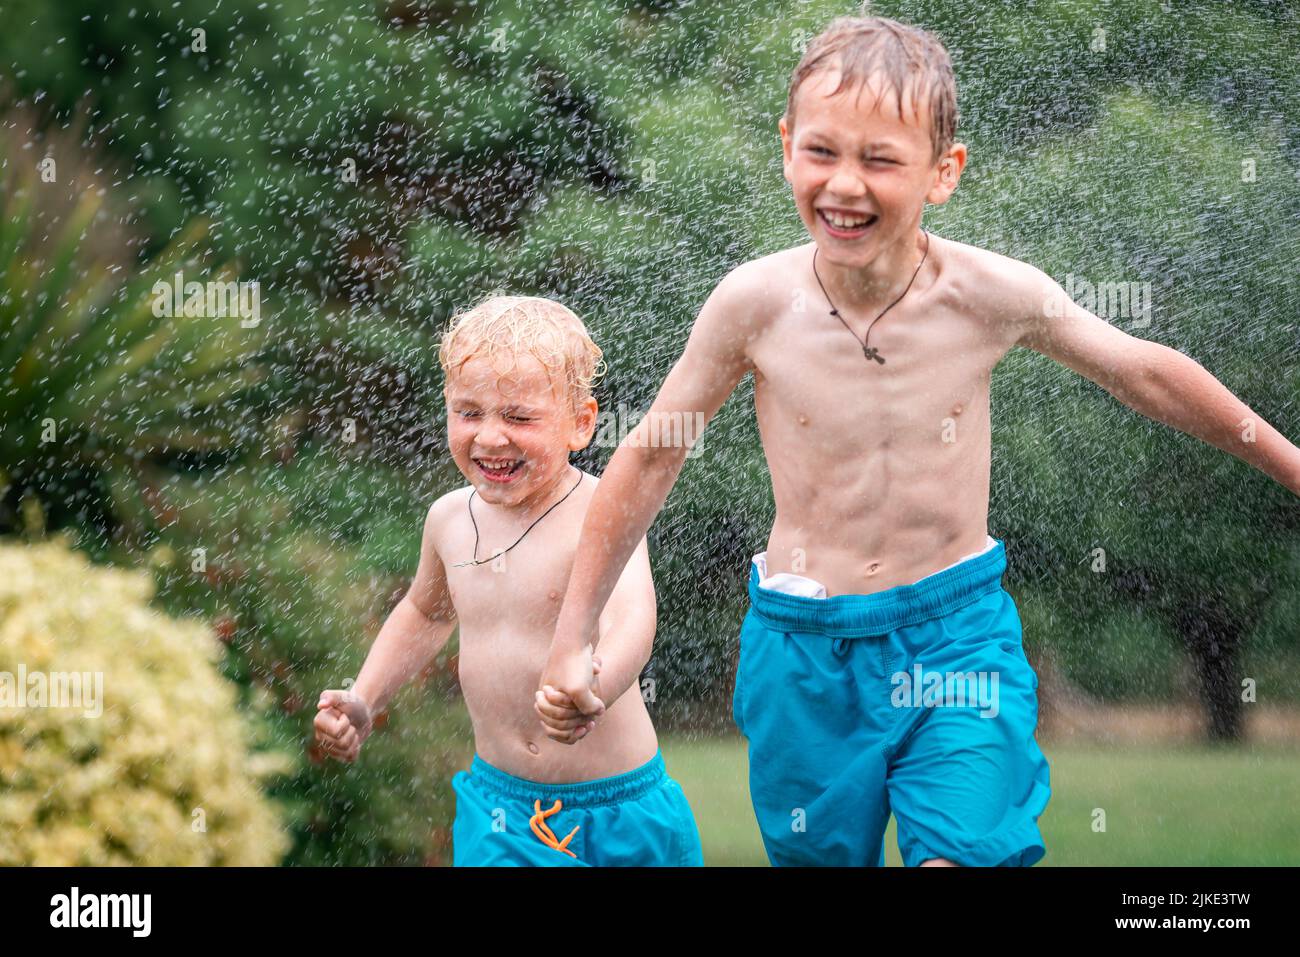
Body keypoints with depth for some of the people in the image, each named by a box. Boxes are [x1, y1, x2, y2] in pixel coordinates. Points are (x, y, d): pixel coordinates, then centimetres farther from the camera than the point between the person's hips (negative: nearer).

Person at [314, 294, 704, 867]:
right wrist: (362, 703, 15)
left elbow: (631, 620, -37)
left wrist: (590, 687, -57)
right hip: (498, 805, 4)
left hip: (616, 812, -4)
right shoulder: (451, 518, 2)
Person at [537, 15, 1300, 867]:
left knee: (964, 853, -17)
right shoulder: (756, 305, -12)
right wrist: (573, 638, 4)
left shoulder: (993, 297, -13)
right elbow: (650, 457, 1)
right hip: (806, 652, 1)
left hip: (958, 629, -1)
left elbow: (1145, 375, 4)